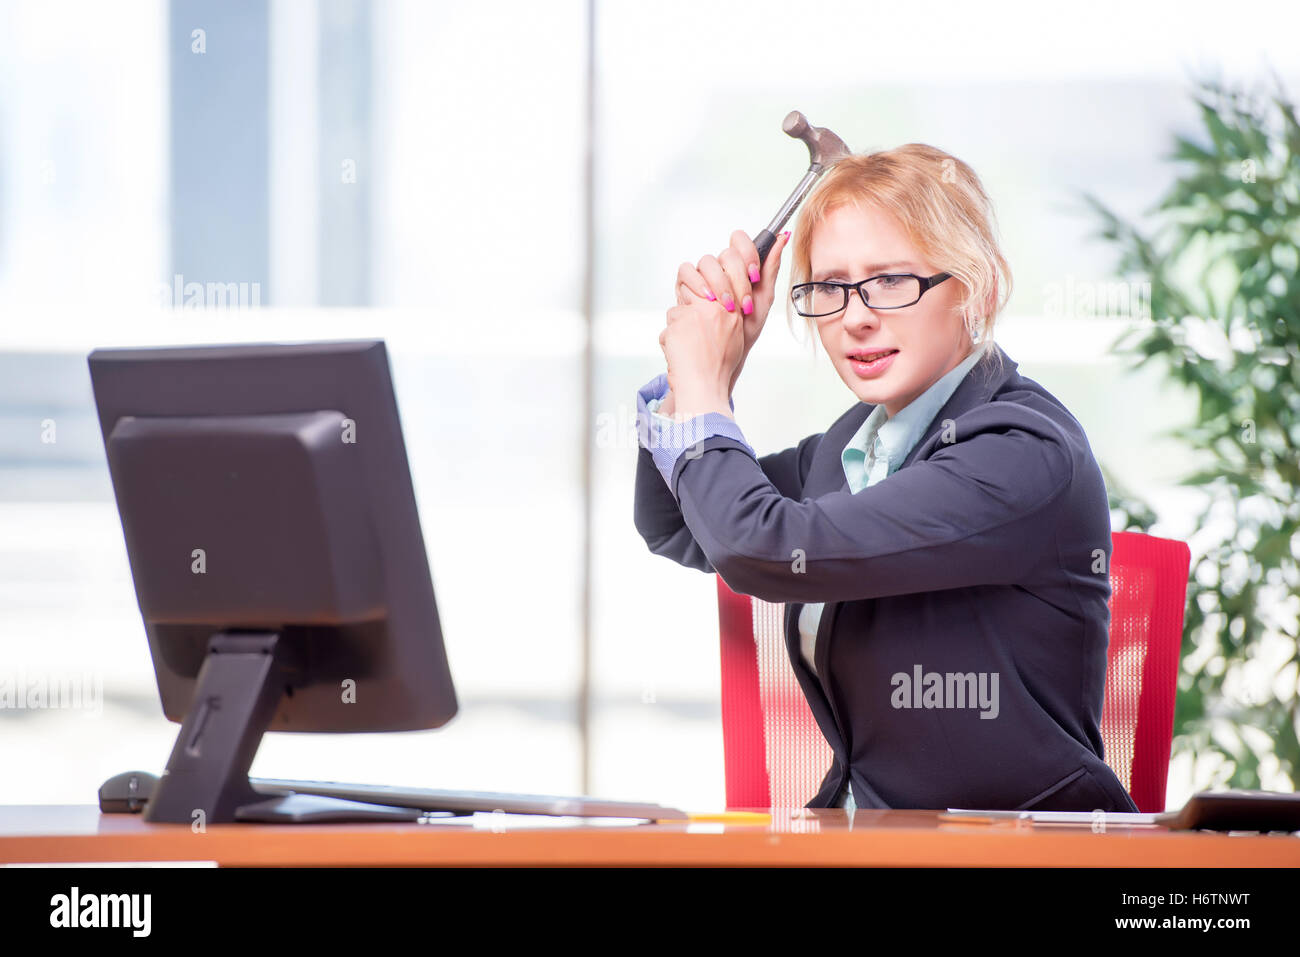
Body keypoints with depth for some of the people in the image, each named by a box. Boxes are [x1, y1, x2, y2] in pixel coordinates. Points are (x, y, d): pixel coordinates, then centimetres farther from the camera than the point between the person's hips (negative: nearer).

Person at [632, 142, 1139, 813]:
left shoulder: (1027, 456, -16)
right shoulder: (859, 440, 10)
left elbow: (767, 550, -22)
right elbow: (673, 528, 24)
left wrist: (704, 391, -5)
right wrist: (705, 362, 9)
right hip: (861, 832, 7)